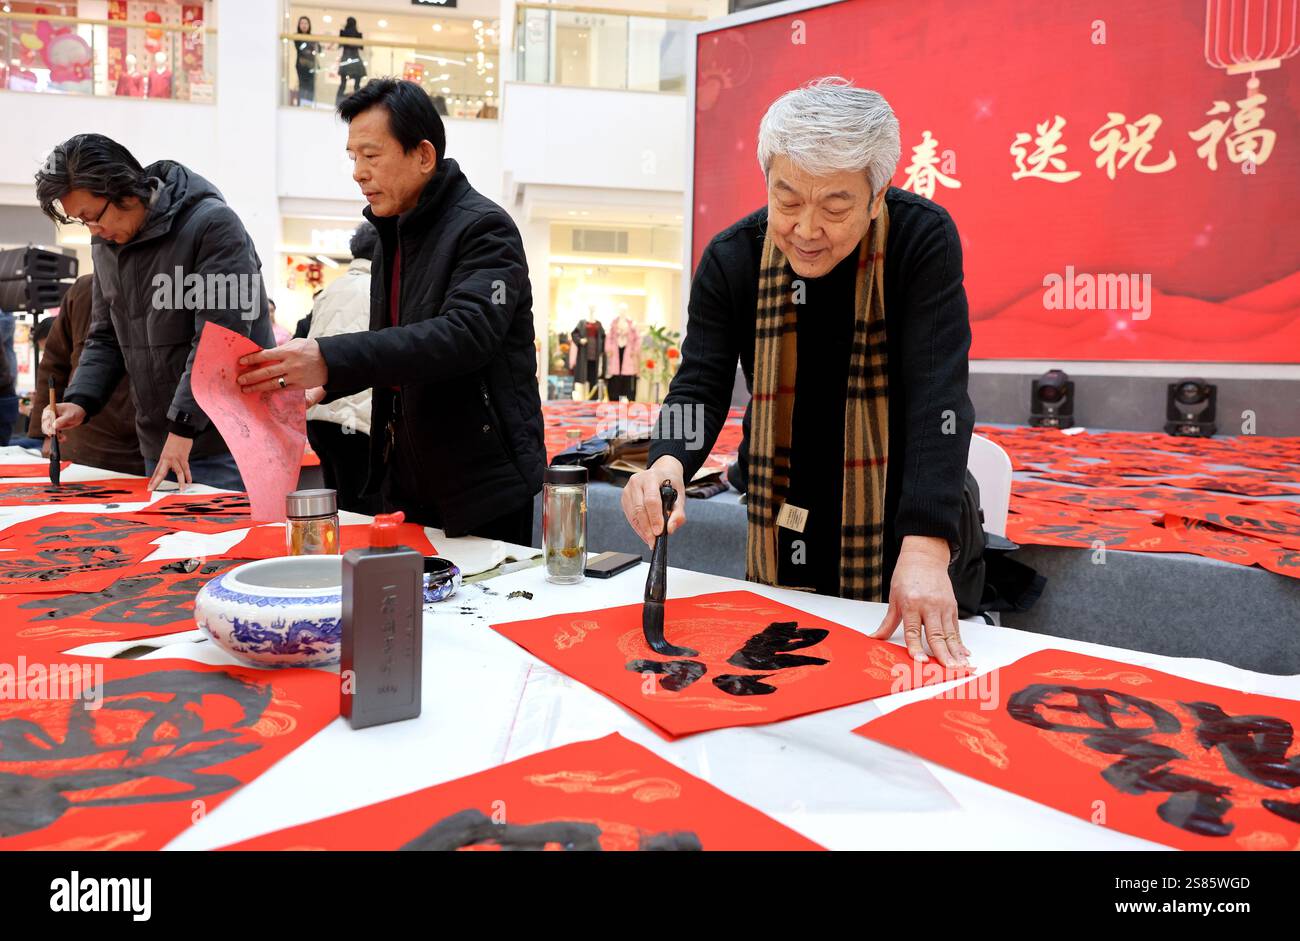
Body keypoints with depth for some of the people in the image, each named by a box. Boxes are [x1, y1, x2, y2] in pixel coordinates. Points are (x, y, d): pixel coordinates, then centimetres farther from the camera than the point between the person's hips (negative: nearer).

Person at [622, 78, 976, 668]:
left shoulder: (923, 238, -17)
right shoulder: (731, 259, -9)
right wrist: (668, 464, -35)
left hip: (903, 532, -2)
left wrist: (926, 547, -37)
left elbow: (937, 392, -25)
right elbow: (699, 389, -12)